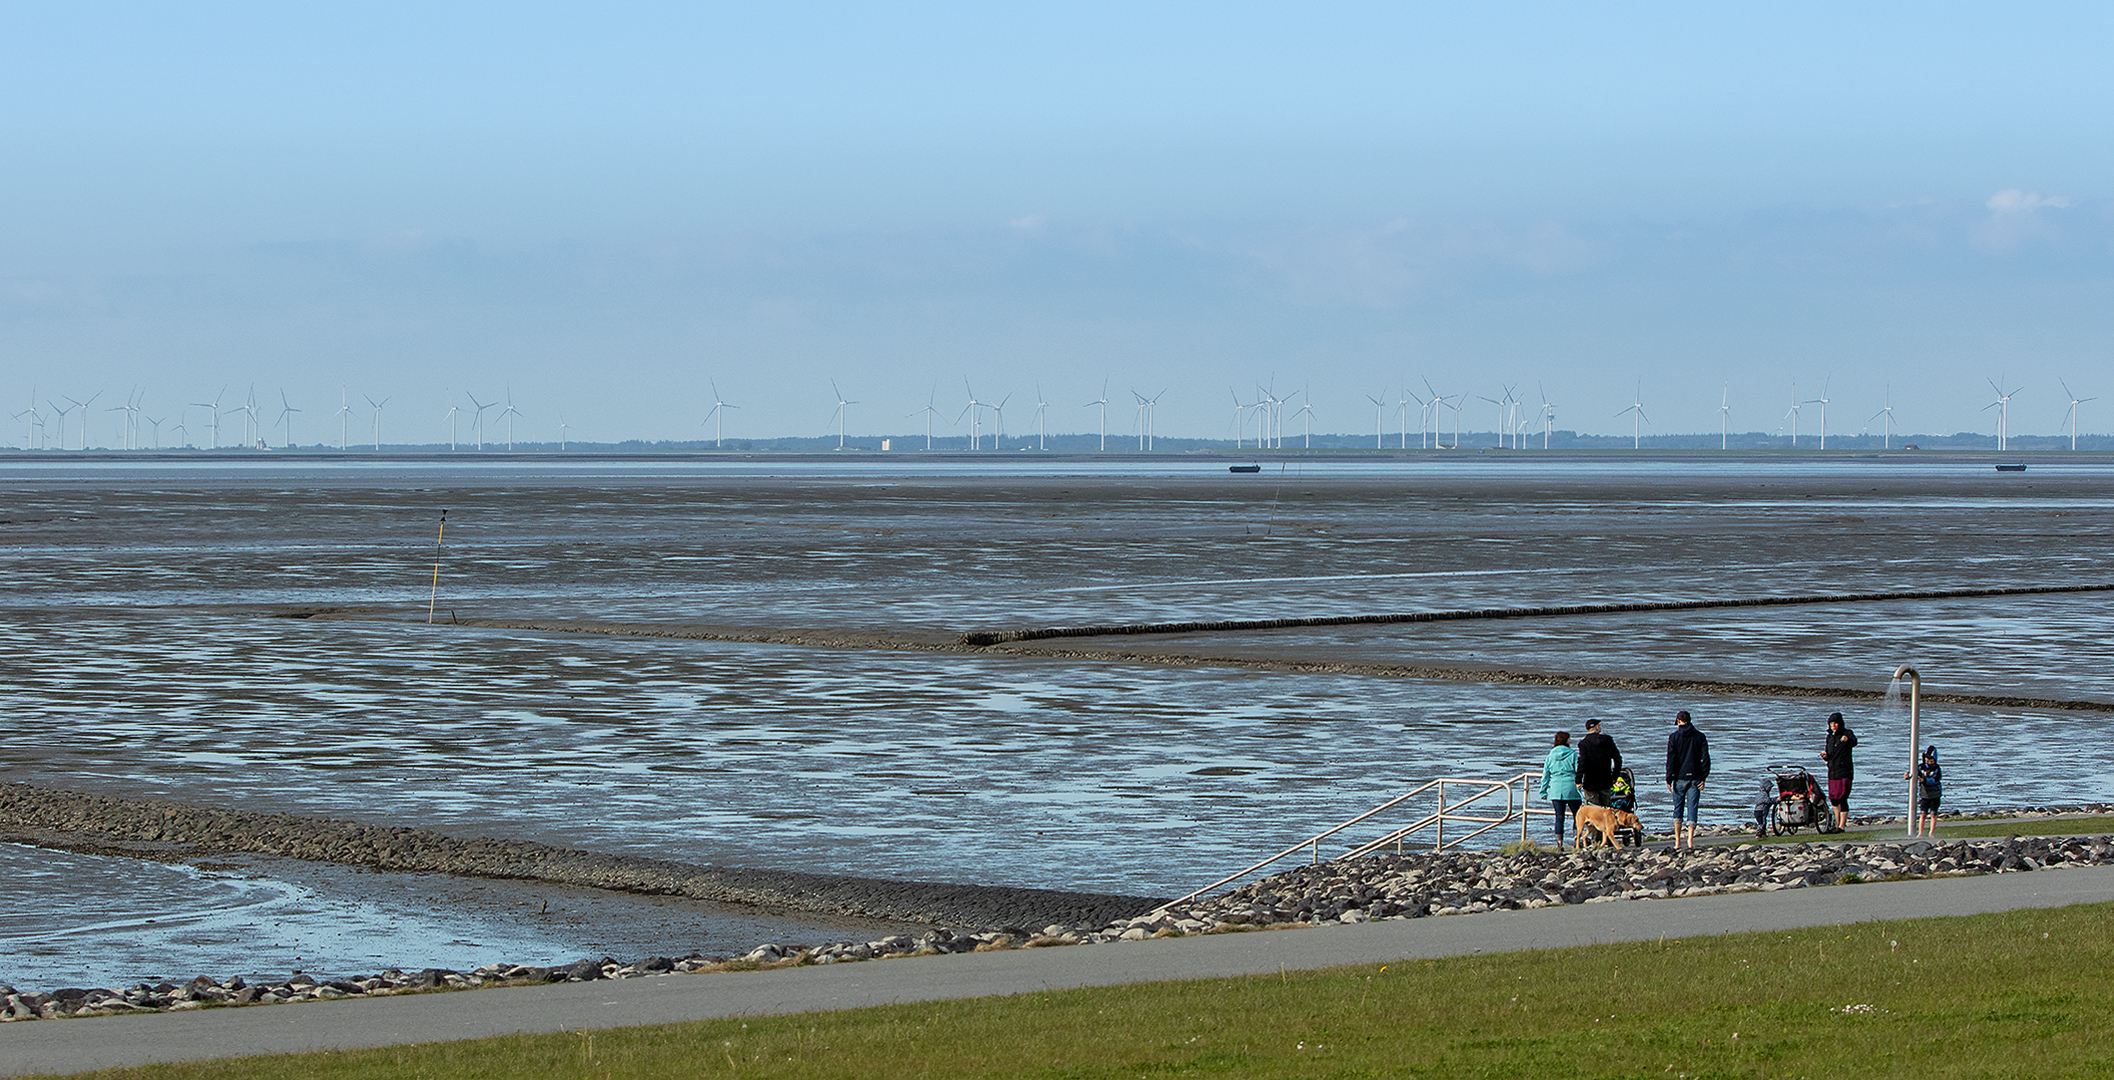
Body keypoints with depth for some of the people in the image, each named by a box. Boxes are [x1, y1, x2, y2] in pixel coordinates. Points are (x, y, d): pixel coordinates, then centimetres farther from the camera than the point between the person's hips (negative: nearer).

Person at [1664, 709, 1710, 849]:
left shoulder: (1674, 737, -2)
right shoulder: (1700, 737, 4)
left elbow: (1671, 759, -5)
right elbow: (1705, 758, 0)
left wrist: (1669, 779, -1)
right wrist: (1703, 778, 3)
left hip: (1680, 778, -1)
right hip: (1695, 778, 1)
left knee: (1678, 809, 10)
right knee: (1692, 809, 1)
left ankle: (1677, 843, 8)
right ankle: (1690, 841, -10)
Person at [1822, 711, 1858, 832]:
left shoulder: (1847, 733, -5)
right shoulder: (1830, 737, 14)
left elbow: (1854, 742, -28)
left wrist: (1848, 740, -51)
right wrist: (1825, 756, -4)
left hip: (1844, 771, -7)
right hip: (1832, 772, 7)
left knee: (1842, 798, -12)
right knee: (1833, 799, 12)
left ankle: (1842, 825, -11)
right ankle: (1837, 823, 27)